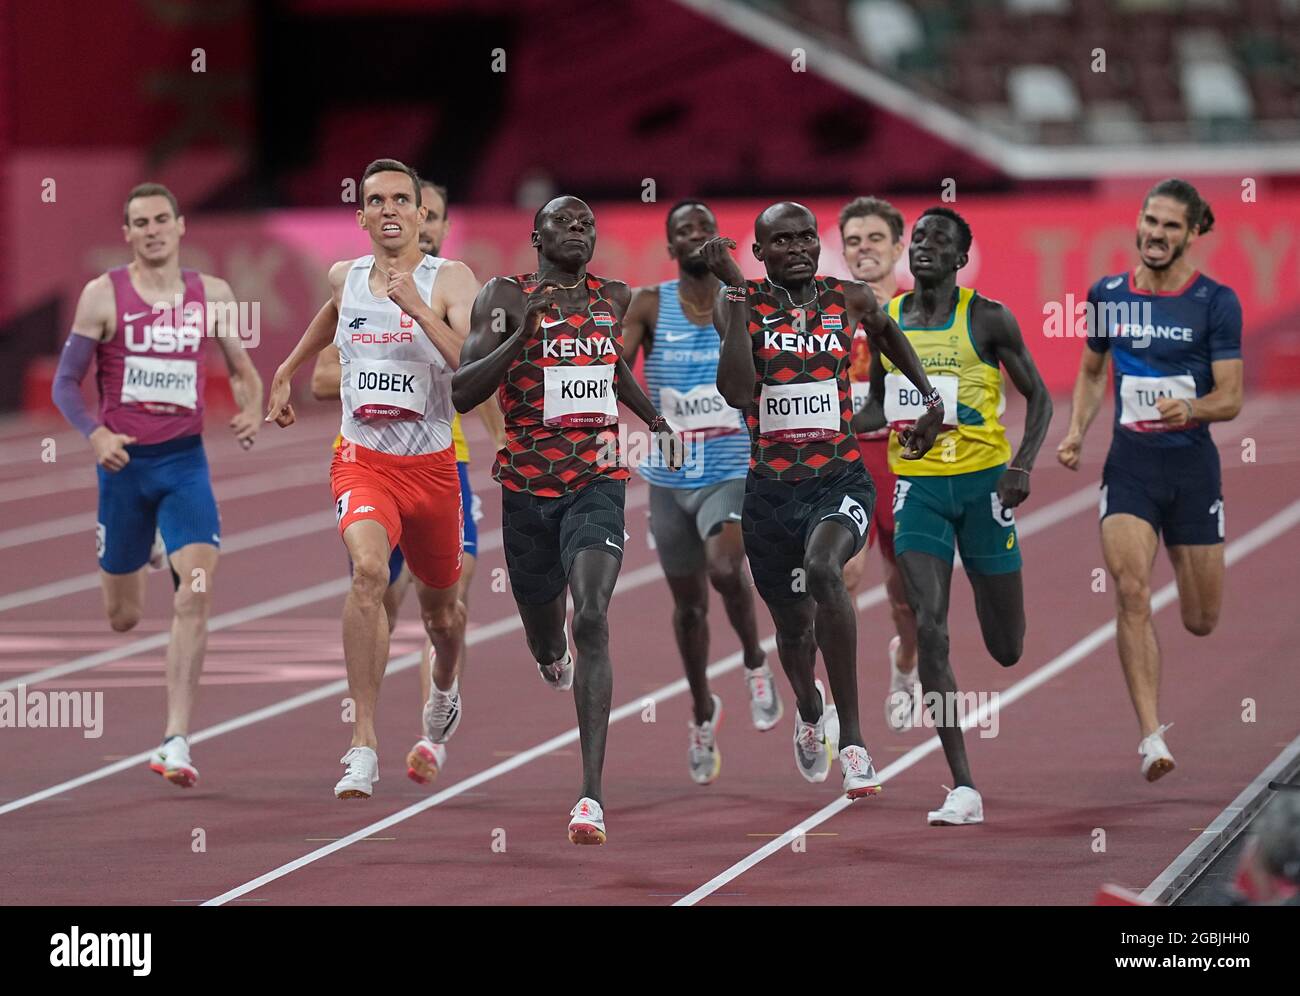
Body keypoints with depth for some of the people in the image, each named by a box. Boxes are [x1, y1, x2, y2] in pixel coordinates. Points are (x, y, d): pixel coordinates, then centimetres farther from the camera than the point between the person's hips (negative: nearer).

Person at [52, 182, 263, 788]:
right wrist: (95, 434, -18)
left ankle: (177, 740, -18)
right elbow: (65, 382, -1)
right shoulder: (104, 295, -3)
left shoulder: (211, 295, 4)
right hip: (124, 462, -1)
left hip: (185, 462, 1)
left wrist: (250, 412, -7)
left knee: (196, 593, -20)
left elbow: (242, 371, 14)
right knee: (122, 618, 10)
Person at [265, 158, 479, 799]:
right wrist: (286, 374, 35)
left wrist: (416, 307, -29)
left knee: (441, 609, 18)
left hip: (432, 464, 0)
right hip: (362, 459, 0)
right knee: (368, 571, -29)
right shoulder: (344, 278, 4)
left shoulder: (451, 281, -8)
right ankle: (363, 745, -31)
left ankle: (444, 690, 56)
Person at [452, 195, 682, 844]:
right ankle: (553, 659, 62)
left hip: (596, 480, 0)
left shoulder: (614, 298, 7)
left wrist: (654, 418, 19)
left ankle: (592, 793, -27)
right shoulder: (506, 297, -5)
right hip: (527, 486, 0)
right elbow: (462, 394, -14)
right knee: (541, 618, 18)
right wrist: (521, 335, -25)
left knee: (591, 619, -21)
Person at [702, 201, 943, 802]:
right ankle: (810, 712, 54)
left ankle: (850, 734, -28)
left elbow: (887, 333, 26)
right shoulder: (741, 304, -4)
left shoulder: (850, 300, 1)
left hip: (842, 478, -1)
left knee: (823, 569, -33)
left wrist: (931, 401, 19)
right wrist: (736, 292, -22)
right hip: (771, 487, 1)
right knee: (792, 624, 17)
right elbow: (738, 393, -21)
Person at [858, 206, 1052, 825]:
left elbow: (1038, 397, 1)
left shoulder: (987, 319, -5)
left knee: (1006, 649, 6)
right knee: (928, 629, -15)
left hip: (982, 482, -2)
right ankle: (963, 789, -15)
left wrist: (1023, 465, -14)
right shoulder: (887, 321, 6)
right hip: (918, 488, 2)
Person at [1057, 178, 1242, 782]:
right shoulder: (1107, 296, 4)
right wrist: (1076, 431, 4)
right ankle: (1151, 737, -21)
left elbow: (1230, 398, -7)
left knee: (1200, 622, 10)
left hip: (1193, 466, -1)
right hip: (1129, 465, 1)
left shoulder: (1215, 302, -5)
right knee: (1131, 595, -20)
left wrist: (1190, 408, -27)